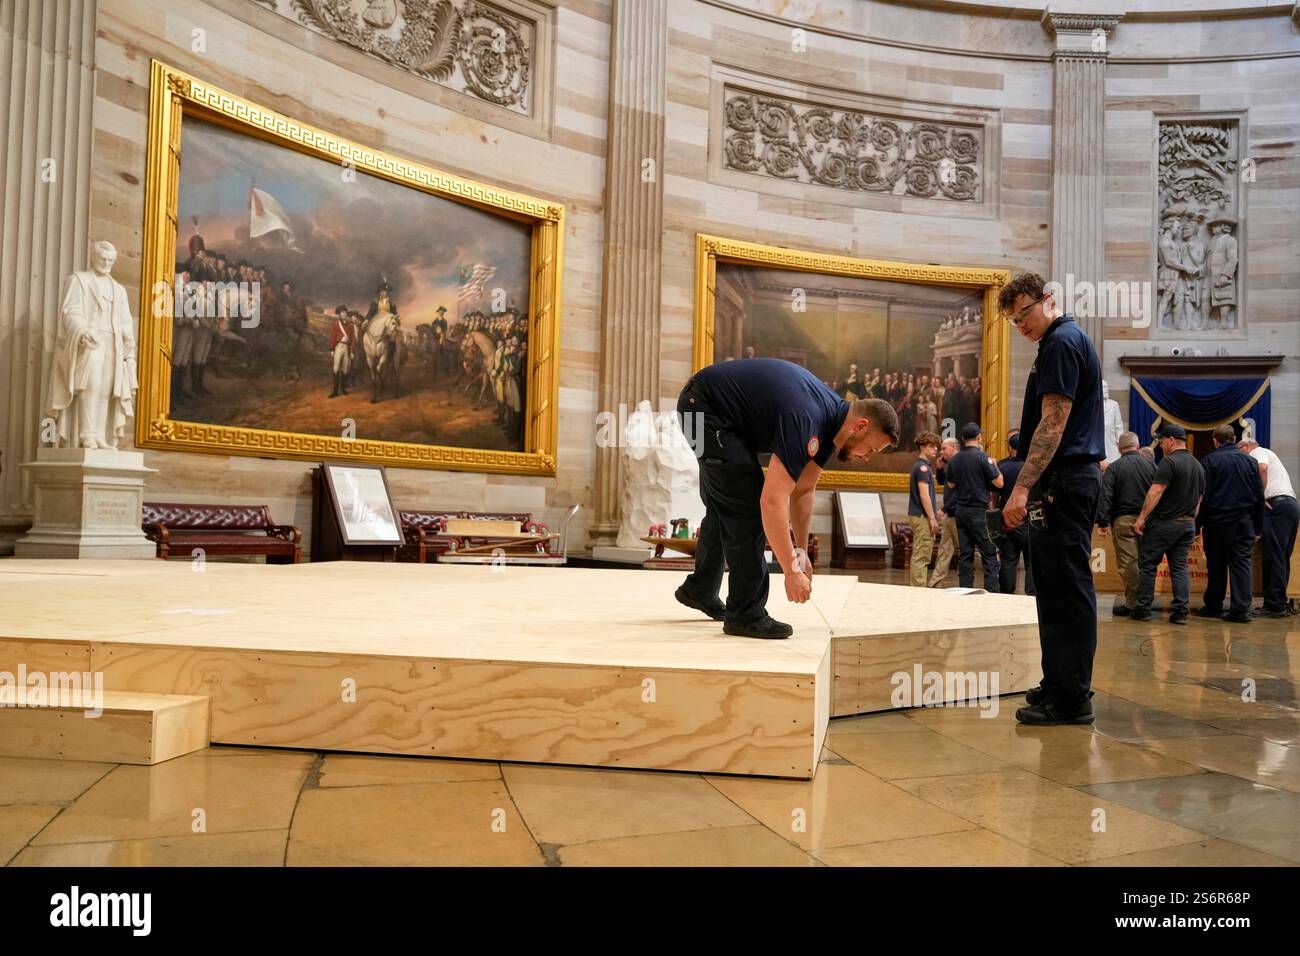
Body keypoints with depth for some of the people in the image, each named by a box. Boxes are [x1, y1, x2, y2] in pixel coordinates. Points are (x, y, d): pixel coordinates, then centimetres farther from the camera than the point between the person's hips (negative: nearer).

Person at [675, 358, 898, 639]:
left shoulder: (833, 419, -1)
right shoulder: (807, 422, -30)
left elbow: (802, 491, 9)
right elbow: (772, 502, -34)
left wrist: (801, 552, 8)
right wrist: (791, 571, -28)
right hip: (704, 405, -10)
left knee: (724, 504, 19)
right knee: (744, 503, -11)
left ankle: (699, 589, 35)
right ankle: (745, 613, -3)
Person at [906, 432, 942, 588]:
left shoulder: (921, 465, 17)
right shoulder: (923, 467, -14)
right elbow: (924, 495, -19)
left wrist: (935, 511, 24)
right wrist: (932, 518, -18)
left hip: (918, 516, 10)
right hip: (923, 516, -10)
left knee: (918, 556, 12)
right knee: (921, 557, -8)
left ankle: (914, 587, 16)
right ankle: (918, 589, -6)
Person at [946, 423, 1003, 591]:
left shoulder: (954, 460, 6)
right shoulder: (981, 457, -12)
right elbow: (999, 483, -9)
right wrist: (994, 465, 7)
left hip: (960, 510, 6)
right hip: (979, 511, -6)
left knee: (965, 553, 8)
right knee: (990, 553, -1)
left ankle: (965, 590, 8)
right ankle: (991, 590, -6)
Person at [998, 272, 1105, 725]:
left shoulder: (1062, 343, -10)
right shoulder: (1074, 340, 22)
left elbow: (1053, 423, -19)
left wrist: (1022, 487, -23)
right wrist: (1032, 487, 23)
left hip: (1063, 480, -11)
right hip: (1076, 479, 11)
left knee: (1066, 589, -8)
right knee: (1062, 588, 13)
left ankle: (1071, 699, -3)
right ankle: (1060, 686, 20)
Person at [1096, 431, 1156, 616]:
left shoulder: (1114, 468, -2)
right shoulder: (1151, 465, 6)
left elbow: (1105, 497, -8)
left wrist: (1103, 521, -8)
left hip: (1123, 520, -3)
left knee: (1127, 562, -2)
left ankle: (1132, 603, -3)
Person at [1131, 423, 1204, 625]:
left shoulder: (1169, 462, -12)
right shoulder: (1198, 466, 14)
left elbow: (1156, 491, -20)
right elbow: (1199, 499, 18)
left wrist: (1142, 517, -19)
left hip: (1164, 523, -7)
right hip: (1188, 524, 7)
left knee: (1147, 563, 2)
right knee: (1180, 567, 7)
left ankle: (1143, 608, 3)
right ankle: (1180, 611, 1)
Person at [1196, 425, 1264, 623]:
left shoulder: (1210, 460, -4)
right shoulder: (1250, 461, 6)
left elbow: (1203, 496, -7)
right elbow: (1260, 496, 8)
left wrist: (1198, 524, -3)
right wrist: (1259, 527, 13)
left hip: (1217, 521, -2)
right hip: (1244, 522, 2)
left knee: (1216, 565, 7)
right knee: (1242, 564, 2)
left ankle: (1213, 606, 16)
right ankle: (1241, 609, -3)